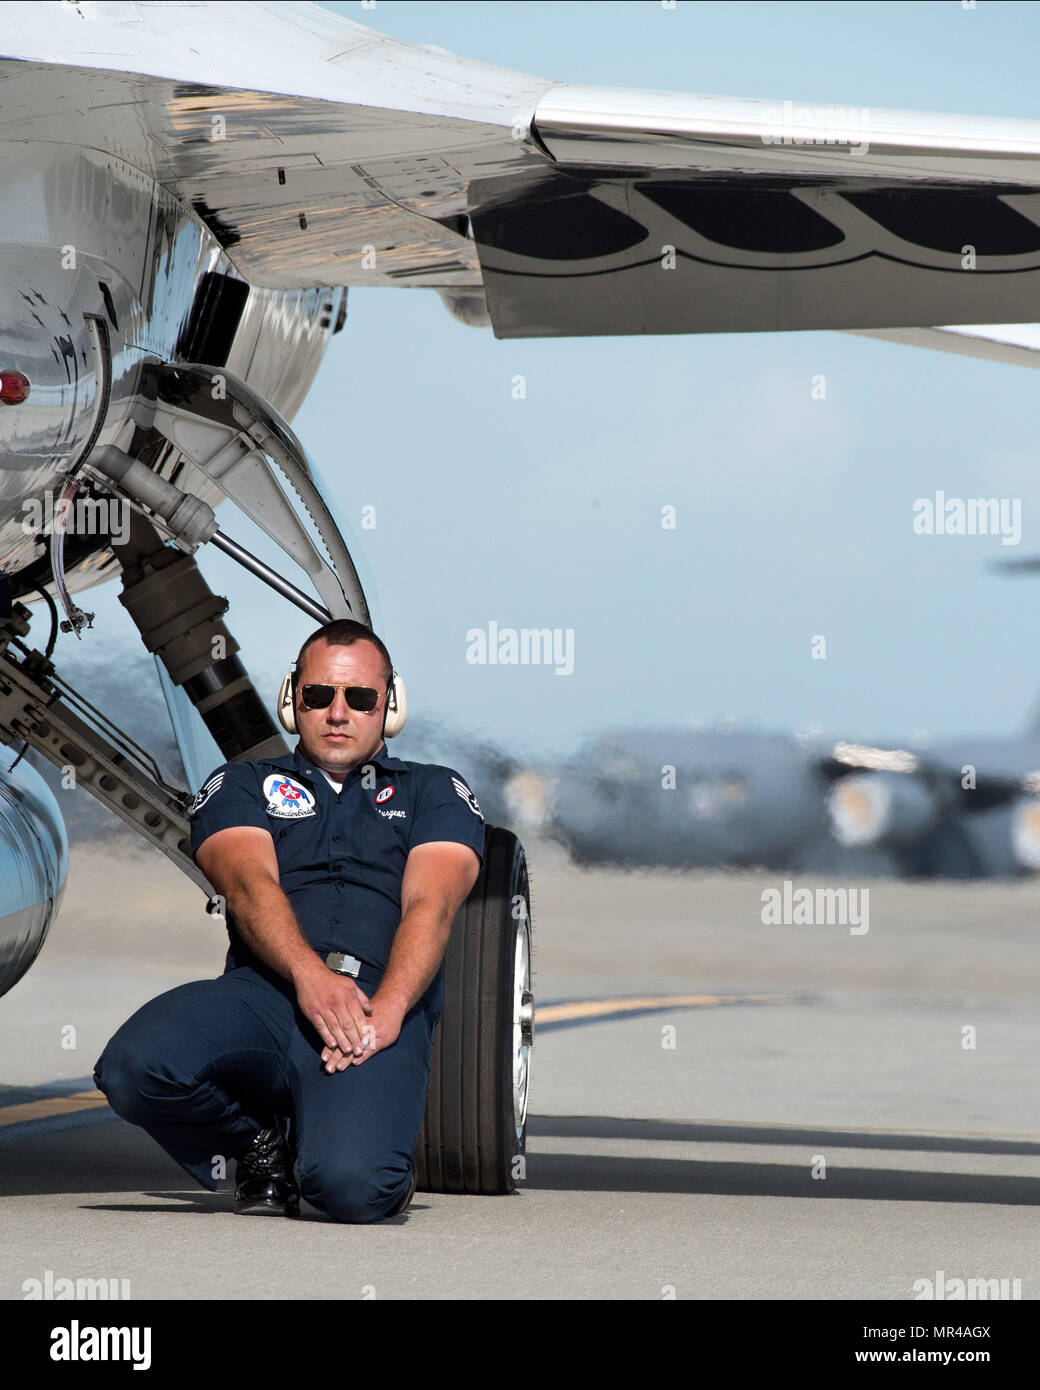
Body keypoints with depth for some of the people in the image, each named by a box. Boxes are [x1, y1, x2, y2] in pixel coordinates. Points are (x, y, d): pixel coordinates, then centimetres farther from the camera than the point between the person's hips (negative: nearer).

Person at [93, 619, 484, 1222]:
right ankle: (260, 1138, 2)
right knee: (135, 1069, -31)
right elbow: (249, 883, 2)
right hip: (266, 987, 2)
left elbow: (430, 906, 4)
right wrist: (310, 974, -21)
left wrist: (387, 1011, -17)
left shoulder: (436, 793, 23)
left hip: (383, 1000, -2)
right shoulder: (242, 786, 23)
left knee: (353, 1184, -34)